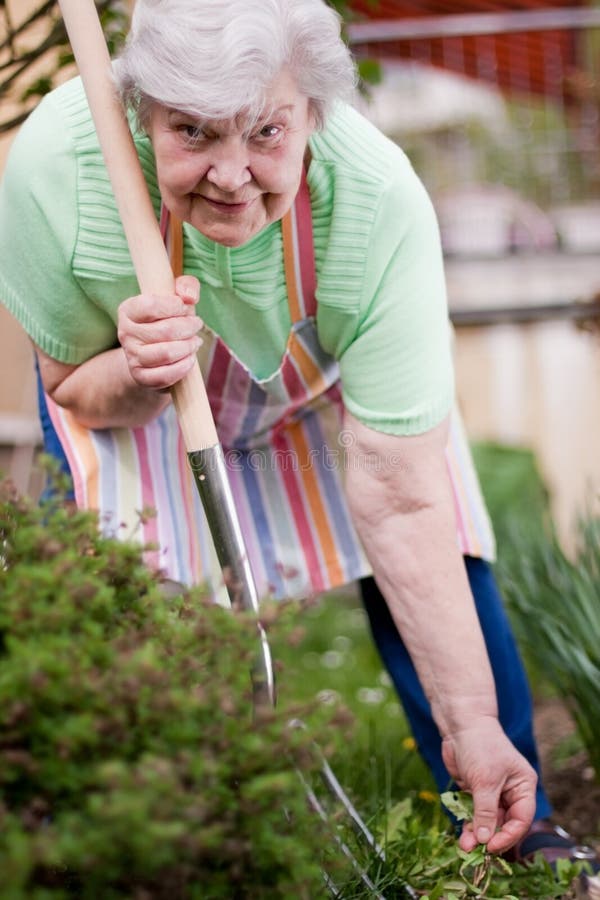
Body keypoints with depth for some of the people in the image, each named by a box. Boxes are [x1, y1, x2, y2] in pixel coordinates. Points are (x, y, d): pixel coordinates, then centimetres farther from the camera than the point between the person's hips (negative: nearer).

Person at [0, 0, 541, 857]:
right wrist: (138, 376, -43)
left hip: (330, 388, 0)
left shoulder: (380, 202, -40)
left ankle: (508, 839, 19)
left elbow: (403, 502, -35)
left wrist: (472, 721, -35)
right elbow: (76, 394, -18)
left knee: (452, 609, -7)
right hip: (136, 405, 0)